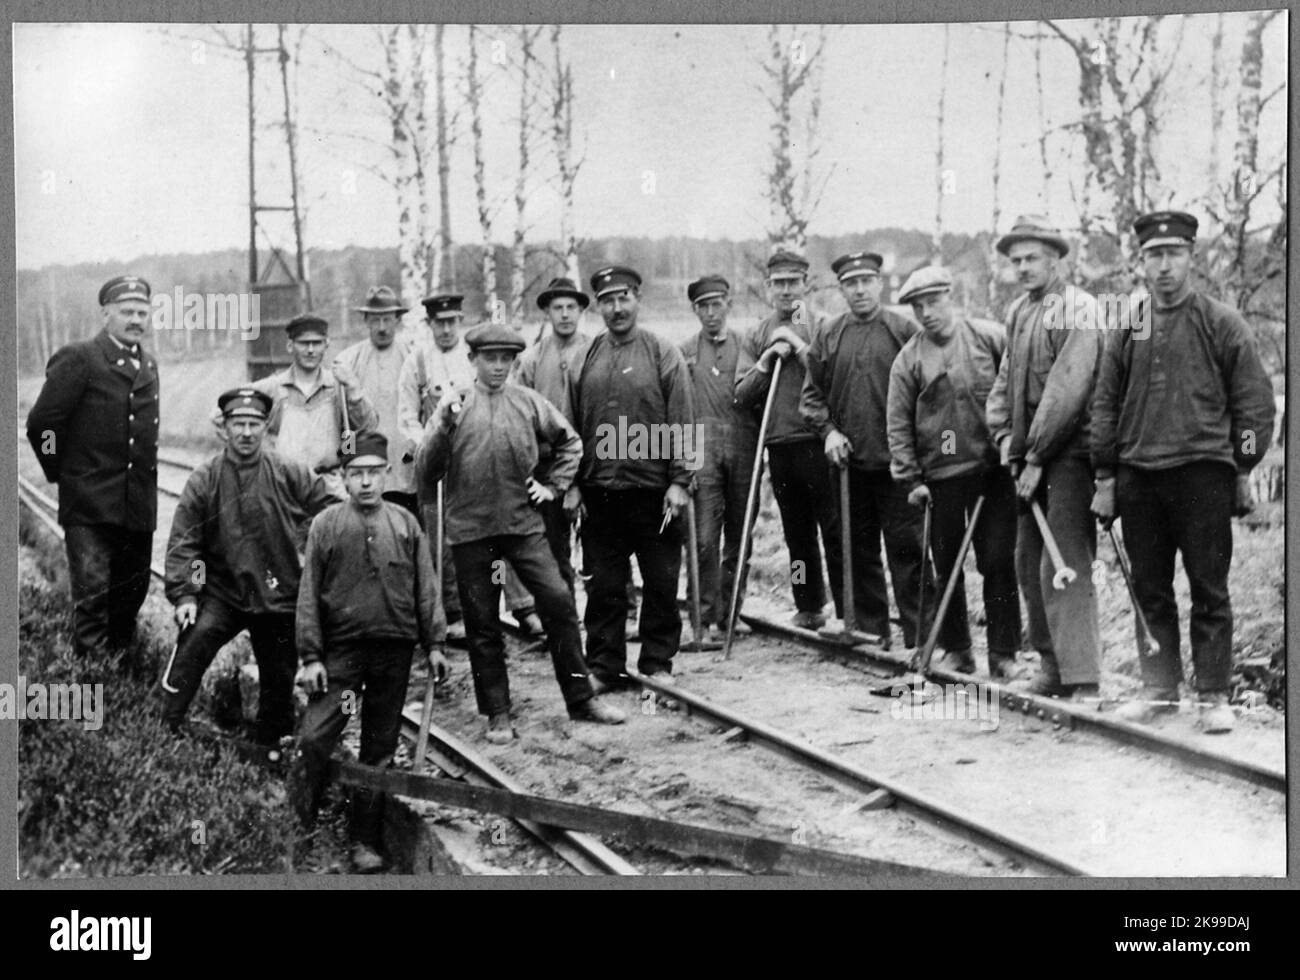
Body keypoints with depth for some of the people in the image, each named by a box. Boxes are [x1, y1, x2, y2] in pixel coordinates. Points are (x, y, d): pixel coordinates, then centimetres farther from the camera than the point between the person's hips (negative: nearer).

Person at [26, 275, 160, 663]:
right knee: (92, 592, -8)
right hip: (90, 503, -7)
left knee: (133, 592, 13)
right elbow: (41, 423, -9)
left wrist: (145, 479, 14)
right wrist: (63, 473, -1)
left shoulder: (149, 365, 14)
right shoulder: (78, 359, -8)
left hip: (138, 506, 7)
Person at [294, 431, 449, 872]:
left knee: (379, 748, 8)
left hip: (395, 651, 2)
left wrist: (434, 643, 4)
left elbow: (425, 587, 9)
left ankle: (365, 841, 17)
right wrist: (311, 657, -6)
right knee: (313, 738, -12)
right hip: (341, 650, -2)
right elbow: (309, 595, 0)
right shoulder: (326, 525, 1)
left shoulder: (405, 523, 7)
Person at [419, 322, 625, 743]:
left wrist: (552, 485, 9)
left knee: (559, 602, -6)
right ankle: (497, 714, 15)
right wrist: (445, 424, -16)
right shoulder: (455, 405, 3)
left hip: (524, 522, 1)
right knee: (482, 624, 4)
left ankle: (581, 698, 7)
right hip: (470, 528, -1)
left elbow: (570, 442, 19)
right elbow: (428, 470, -2)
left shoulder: (528, 402, 6)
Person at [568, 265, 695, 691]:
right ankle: (604, 666, 17)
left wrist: (678, 482, -9)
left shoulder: (662, 353, -1)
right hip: (599, 492, 2)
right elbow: (572, 424, 9)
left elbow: (682, 423, -4)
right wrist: (573, 483, 4)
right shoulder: (587, 356, 8)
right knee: (604, 586, 8)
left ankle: (657, 664, 17)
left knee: (661, 583, 5)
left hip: (653, 491, -2)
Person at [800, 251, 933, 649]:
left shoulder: (904, 331, -1)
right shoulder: (827, 336, 9)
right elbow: (812, 393, 13)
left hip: (896, 462, -4)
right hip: (847, 461, 4)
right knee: (857, 552, 10)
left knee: (907, 549, -3)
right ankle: (870, 632, 20)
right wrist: (827, 430, -2)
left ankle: (920, 636, 2)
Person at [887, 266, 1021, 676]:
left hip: (993, 468, -1)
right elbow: (898, 426, 3)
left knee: (998, 562, -1)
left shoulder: (991, 337, 1)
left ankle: (1003, 652, 8)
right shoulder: (908, 359, 2)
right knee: (948, 567, 7)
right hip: (941, 476, 1)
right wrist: (910, 479, -2)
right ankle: (956, 649, 20)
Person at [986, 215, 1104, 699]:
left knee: (1064, 564, -13)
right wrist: (1005, 436, 5)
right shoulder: (1018, 312, 15)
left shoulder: (1077, 309, -11)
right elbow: (1006, 378, 20)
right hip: (1031, 453, 8)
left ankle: (1083, 682, -14)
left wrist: (1037, 457, -16)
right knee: (1028, 560, 11)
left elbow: (1067, 387, -17)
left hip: (1069, 451, -8)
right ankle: (1052, 667, 22)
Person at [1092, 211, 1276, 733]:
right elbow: (1105, 404, 13)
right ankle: (1159, 688, 19)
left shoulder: (1222, 323, 1)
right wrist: (1105, 477, 8)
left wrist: (1244, 471, -2)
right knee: (1150, 591, 9)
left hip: (1203, 472, -3)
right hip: (1138, 476, 4)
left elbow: (1254, 400, 2)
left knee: (1209, 591, 0)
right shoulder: (1127, 328, 10)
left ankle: (1214, 696, 6)